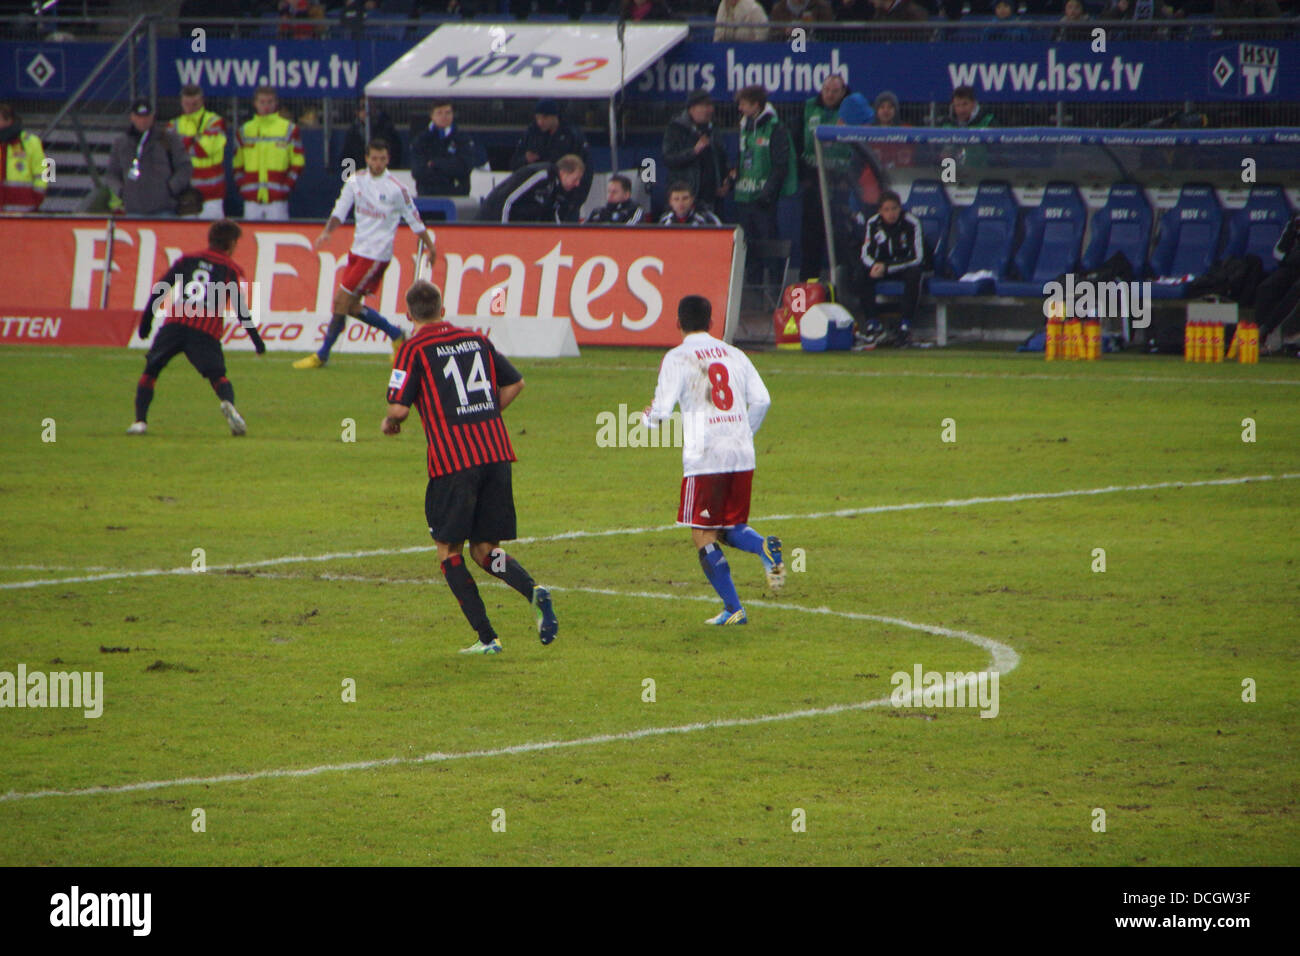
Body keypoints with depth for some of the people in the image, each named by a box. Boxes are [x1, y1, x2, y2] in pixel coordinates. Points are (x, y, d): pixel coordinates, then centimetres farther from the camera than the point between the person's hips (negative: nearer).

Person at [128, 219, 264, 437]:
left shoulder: (187, 259, 23)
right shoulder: (232, 269, 15)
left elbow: (160, 287, 14)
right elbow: (241, 308, 6)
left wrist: (146, 319, 18)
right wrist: (256, 339, 9)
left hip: (174, 322, 1)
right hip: (206, 331, -1)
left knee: (150, 371, 13)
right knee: (217, 376, 2)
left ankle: (140, 420, -1)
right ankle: (228, 403, -32)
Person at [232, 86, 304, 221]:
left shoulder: (289, 129, 4)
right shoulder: (244, 131, 12)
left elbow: (298, 163, 3)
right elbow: (237, 163, 15)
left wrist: (286, 188, -6)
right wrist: (243, 186, 2)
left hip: (277, 199, -3)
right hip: (251, 199, 3)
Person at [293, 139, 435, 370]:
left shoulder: (396, 188, -10)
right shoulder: (356, 181, 4)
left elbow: (415, 220, -2)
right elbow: (340, 211, 5)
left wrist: (430, 248, 4)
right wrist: (327, 232, -12)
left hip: (376, 254, -7)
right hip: (357, 250, 7)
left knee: (341, 300, -9)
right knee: (352, 306, 8)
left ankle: (322, 355, 0)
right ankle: (396, 335, 26)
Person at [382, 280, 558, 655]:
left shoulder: (415, 349, -3)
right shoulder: (476, 340, 15)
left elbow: (399, 408, -9)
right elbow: (515, 383, 20)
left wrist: (389, 423, 14)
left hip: (452, 461, -5)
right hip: (496, 453, 5)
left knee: (449, 551, 8)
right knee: (485, 550, 14)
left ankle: (486, 637, -1)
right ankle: (533, 590, -15)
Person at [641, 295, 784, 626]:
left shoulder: (677, 358, -3)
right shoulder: (734, 354, 12)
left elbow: (662, 410, -8)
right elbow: (761, 400, 8)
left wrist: (646, 417, 16)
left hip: (703, 459, -5)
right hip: (742, 456, 5)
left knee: (703, 536, 3)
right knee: (730, 528, 17)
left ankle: (733, 608, -3)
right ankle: (765, 547, -16)